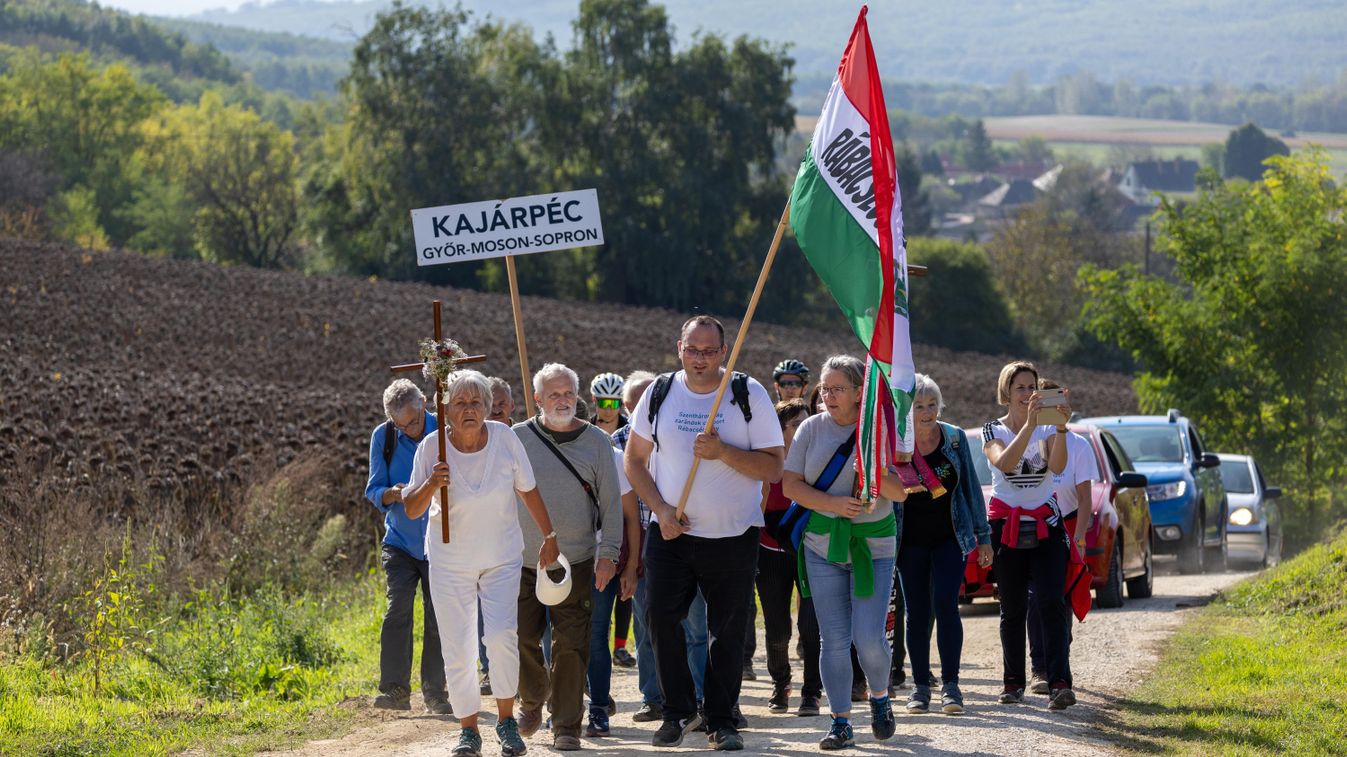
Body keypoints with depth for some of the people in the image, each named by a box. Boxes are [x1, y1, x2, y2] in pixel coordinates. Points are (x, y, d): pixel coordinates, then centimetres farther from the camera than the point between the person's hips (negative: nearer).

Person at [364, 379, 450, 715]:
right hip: (399, 543, 1)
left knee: (438, 620, 2)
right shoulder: (384, 437, -3)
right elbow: (373, 491, -1)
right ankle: (395, 690, -12)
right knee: (397, 610, -13)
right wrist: (393, 494, -24)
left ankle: (435, 693, 12)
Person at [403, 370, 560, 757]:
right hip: (450, 561, 0)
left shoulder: (504, 438, -11)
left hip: (502, 557, 0)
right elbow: (412, 510, -9)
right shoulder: (433, 447, -13)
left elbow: (528, 491, 3)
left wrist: (549, 536, 8)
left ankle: (506, 719, -2)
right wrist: (431, 485, -29)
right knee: (457, 649, -2)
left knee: (502, 635, -18)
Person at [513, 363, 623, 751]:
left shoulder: (596, 442, 4)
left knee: (571, 647, -3)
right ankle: (533, 698, 29)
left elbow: (611, 501, 6)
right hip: (523, 559, 1)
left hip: (576, 562, 0)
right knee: (522, 637, 1)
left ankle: (567, 726, 5)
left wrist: (608, 553, -2)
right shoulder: (518, 438, 3)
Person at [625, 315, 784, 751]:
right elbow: (634, 460, 9)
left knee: (728, 631, 2)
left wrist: (723, 452, -21)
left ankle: (721, 721, 14)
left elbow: (773, 467, -7)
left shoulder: (750, 395, -3)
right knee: (661, 617, -8)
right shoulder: (659, 393, 4)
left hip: (734, 535, -1)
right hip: (670, 534, 2)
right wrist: (661, 510, -5)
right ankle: (678, 712, 8)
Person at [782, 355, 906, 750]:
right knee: (834, 639, 0)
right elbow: (790, 484, -2)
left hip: (873, 545, -2)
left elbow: (901, 492, -4)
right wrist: (833, 503, -15)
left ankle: (879, 697, 21)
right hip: (823, 545, 2)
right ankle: (840, 722, 8)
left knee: (869, 637, -8)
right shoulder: (812, 428, 3)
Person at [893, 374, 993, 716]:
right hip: (910, 542, 0)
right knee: (917, 613, 4)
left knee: (946, 606, -12)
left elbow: (971, 487, 5)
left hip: (950, 537, 0)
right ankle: (920, 685, 11)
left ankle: (950, 684, -9)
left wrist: (983, 535, 6)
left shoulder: (955, 438, -2)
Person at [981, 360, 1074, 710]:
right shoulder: (993, 430, 2)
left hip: (1045, 525, 0)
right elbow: (1004, 463, -20)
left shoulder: (1047, 428, 5)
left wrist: (1061, 428, -28)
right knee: (1012, 609, 5)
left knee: (1051, 604, -13)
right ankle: (1013, 682, 16)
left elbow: (1057, 466, -15)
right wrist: (1029, 424, -29)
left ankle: (1059, 684, -21)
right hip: (1006, 525, 0)